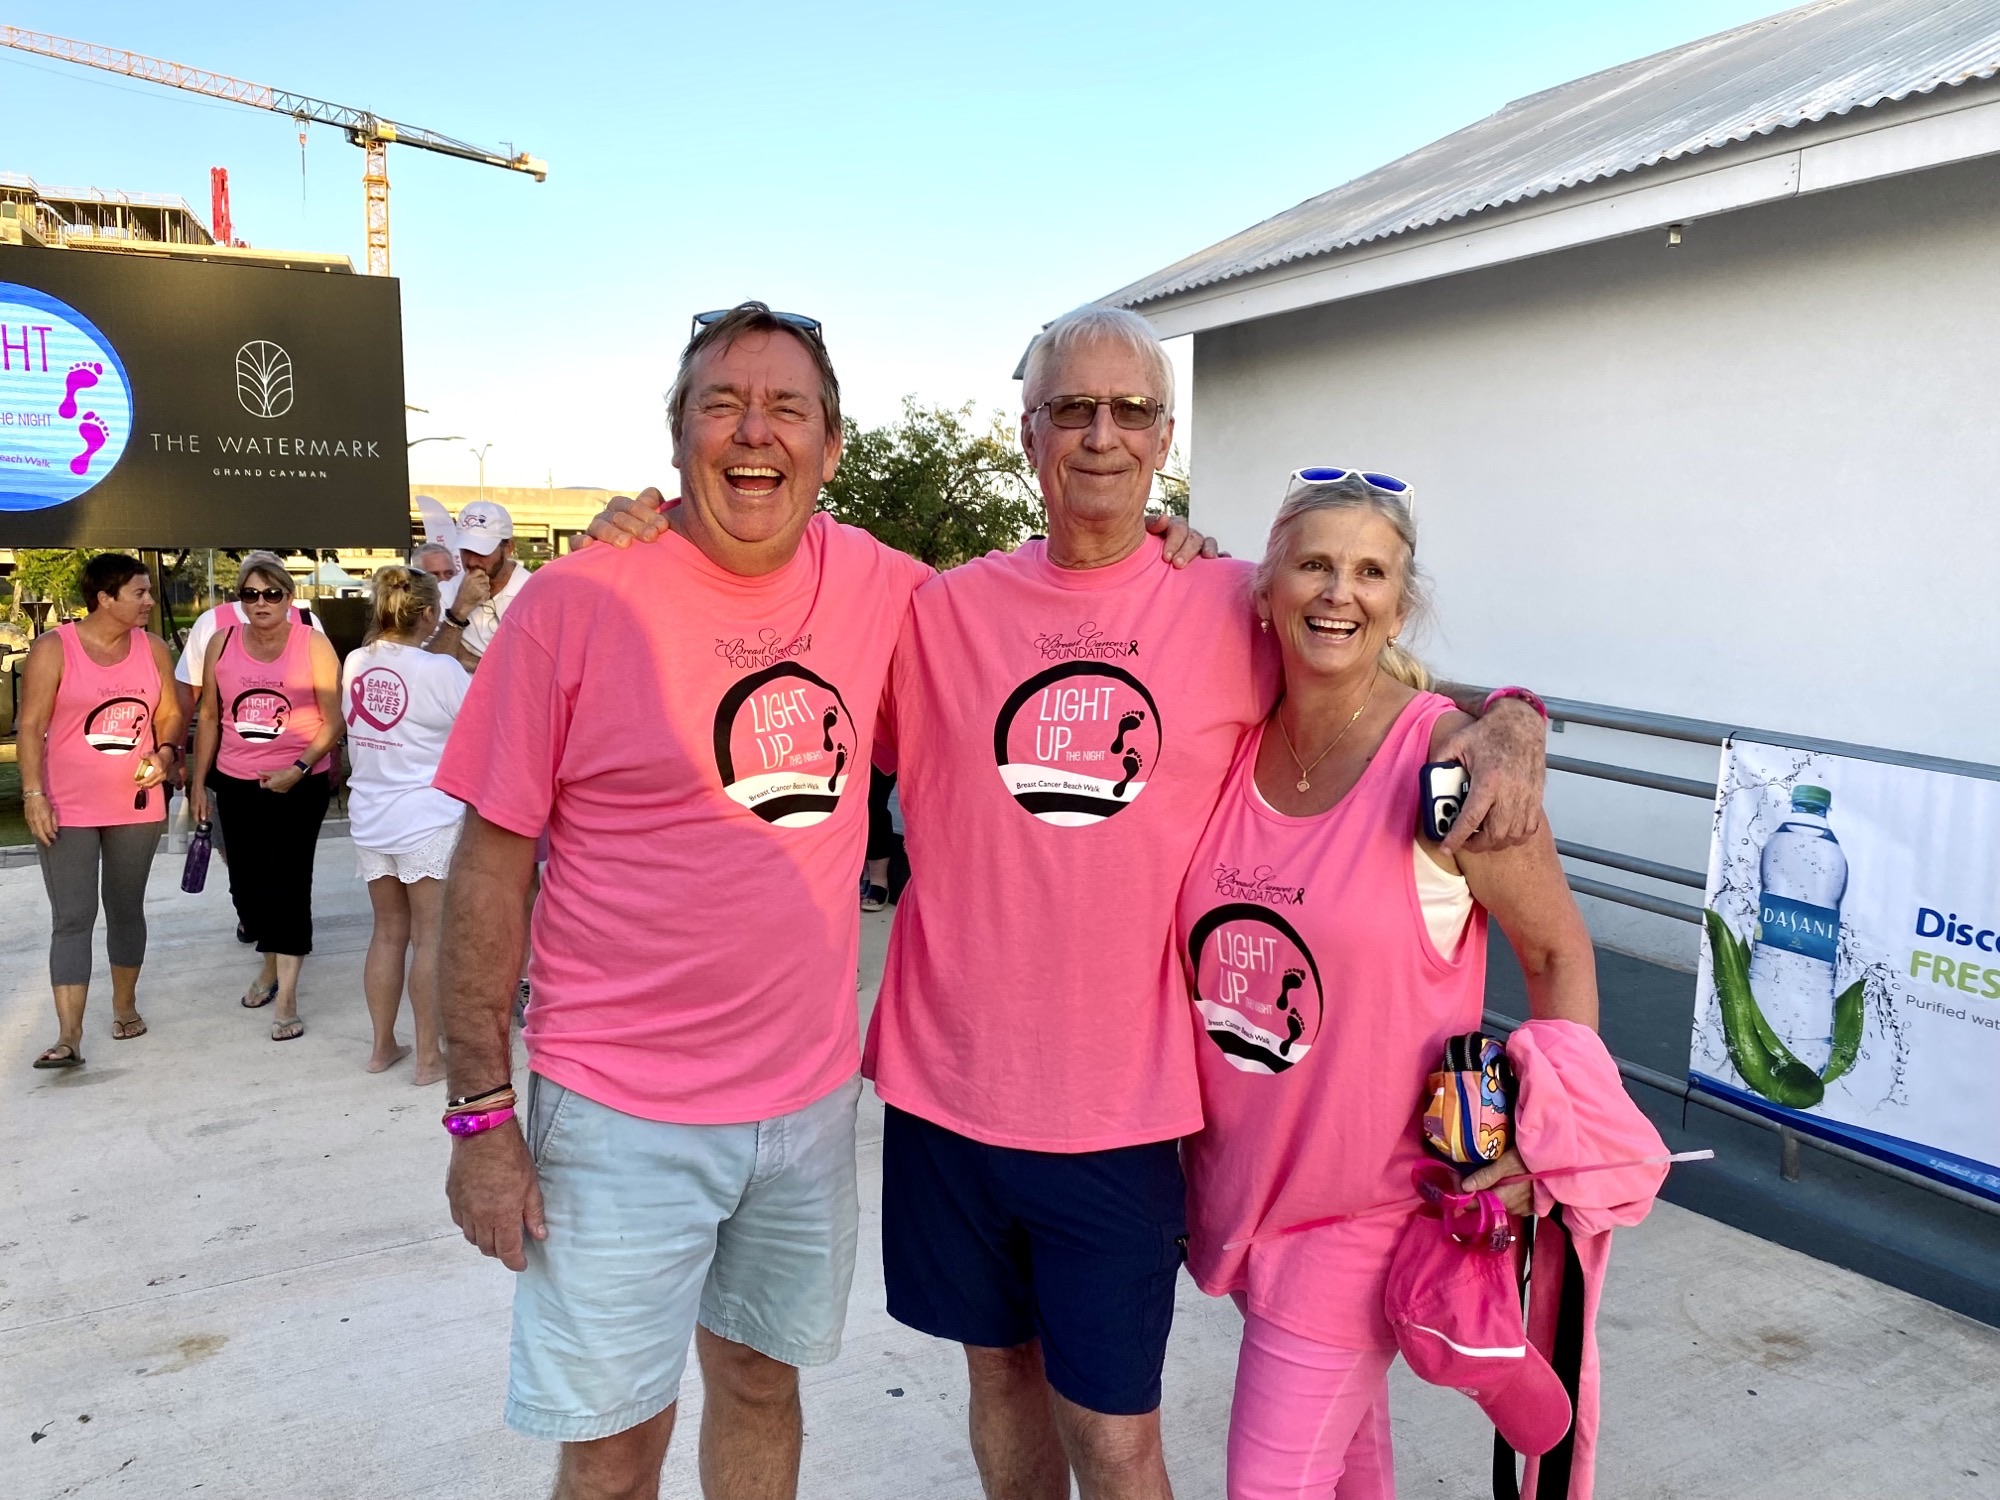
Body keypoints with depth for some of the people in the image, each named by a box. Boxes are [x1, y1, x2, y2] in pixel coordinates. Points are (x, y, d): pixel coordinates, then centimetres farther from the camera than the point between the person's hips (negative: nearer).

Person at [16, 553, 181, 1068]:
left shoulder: (152, 648, 4)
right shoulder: (54, 648, -7)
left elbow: (169, 715, 11)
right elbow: (31, 726, -7)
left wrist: (165, 752, -10)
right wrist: (33, 793, -12)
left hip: (137, 805, 4)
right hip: (68, 810, -4)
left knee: (126, 909, 15)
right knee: (73, 919, -5)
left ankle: (125, 1003, 32)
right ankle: (69, 1035, -5)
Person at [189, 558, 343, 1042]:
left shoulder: (313, 646, -7)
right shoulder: (221, 644, 3)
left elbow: (333, 721, -8)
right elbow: (209, 717, 10)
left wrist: (298, 769, -17)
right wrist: (198, 782, 11)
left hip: (300, 785, -4)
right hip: (236, 784, 4)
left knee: (289, 882, -5)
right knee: (246, 883, 12)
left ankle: (287, 998, -2)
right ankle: (271, 963, 37)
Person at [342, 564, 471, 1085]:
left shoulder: (355, 665, 2)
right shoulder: (440, 671, -15)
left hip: (370, 821, 6)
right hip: (428, 821, -6)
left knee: (388, 931, 17)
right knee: (430, 937, 3)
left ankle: (383, 1046, 26)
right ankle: (429, 1057, 9)